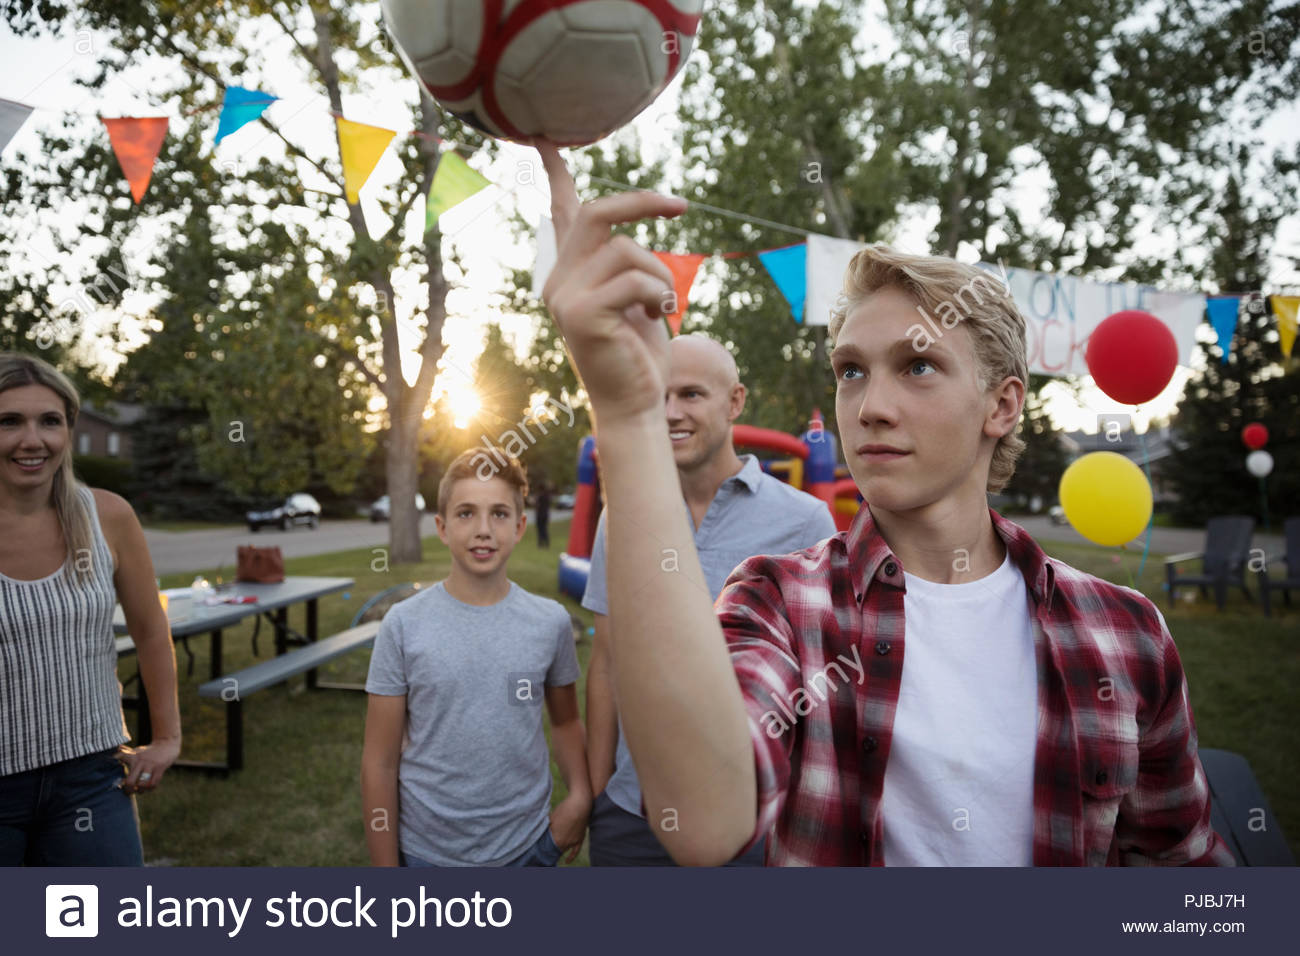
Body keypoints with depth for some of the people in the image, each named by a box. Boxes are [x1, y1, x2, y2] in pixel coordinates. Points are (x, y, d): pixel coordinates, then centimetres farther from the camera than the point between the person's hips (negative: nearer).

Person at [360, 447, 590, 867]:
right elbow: (380, 764, -6)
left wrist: (580, 795, -7)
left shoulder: (551, 622, -5)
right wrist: (385, 868, -5)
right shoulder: (403, 625, -10)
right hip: (426, 851, -1)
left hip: (528, 846, 2)